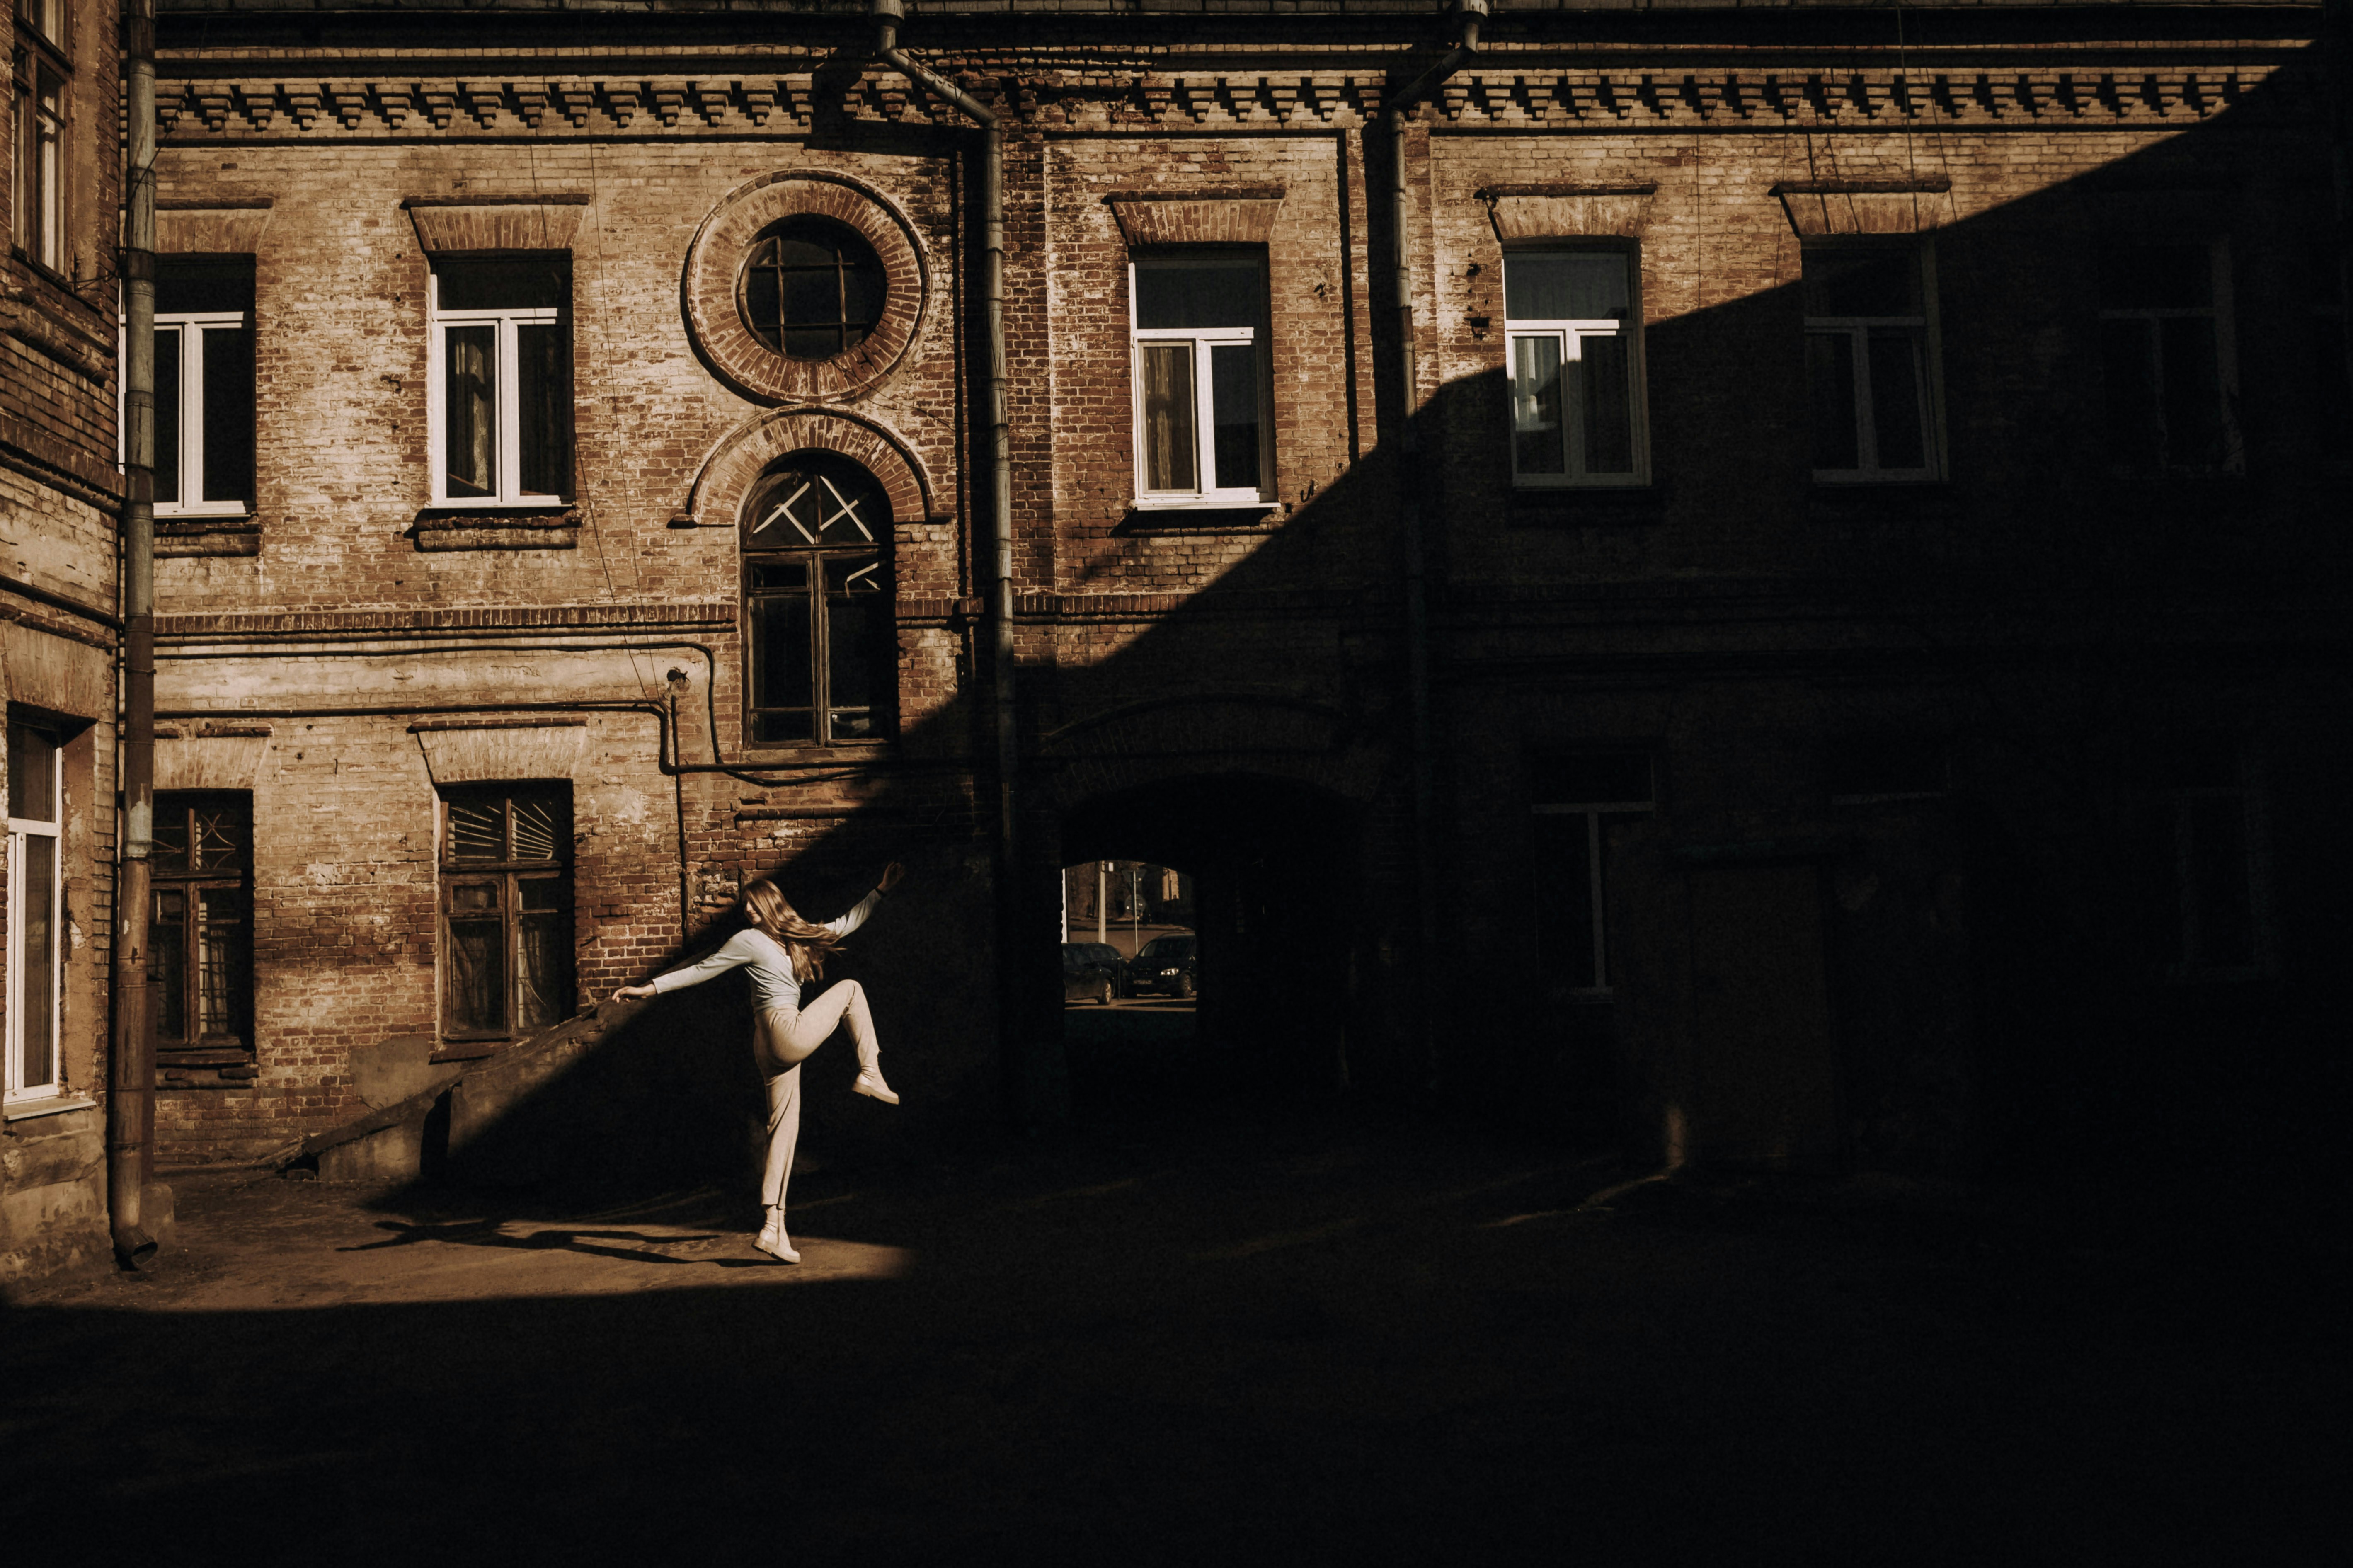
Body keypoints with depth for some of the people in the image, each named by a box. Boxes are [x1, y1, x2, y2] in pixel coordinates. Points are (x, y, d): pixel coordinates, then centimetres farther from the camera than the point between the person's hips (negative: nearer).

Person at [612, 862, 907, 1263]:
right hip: (786, 1033, -7)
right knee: (850, 988, 6)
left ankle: (773, 1229, 3)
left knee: (784, 1130, 4)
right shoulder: (749, 940, 0)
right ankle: (870, 1074, 4)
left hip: (780, 1048, 7)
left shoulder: (799, 937, 20)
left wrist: (881, 890, 27)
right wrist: (652, 988, -3)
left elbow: (846, 923, 27)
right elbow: (702, 970, 1)